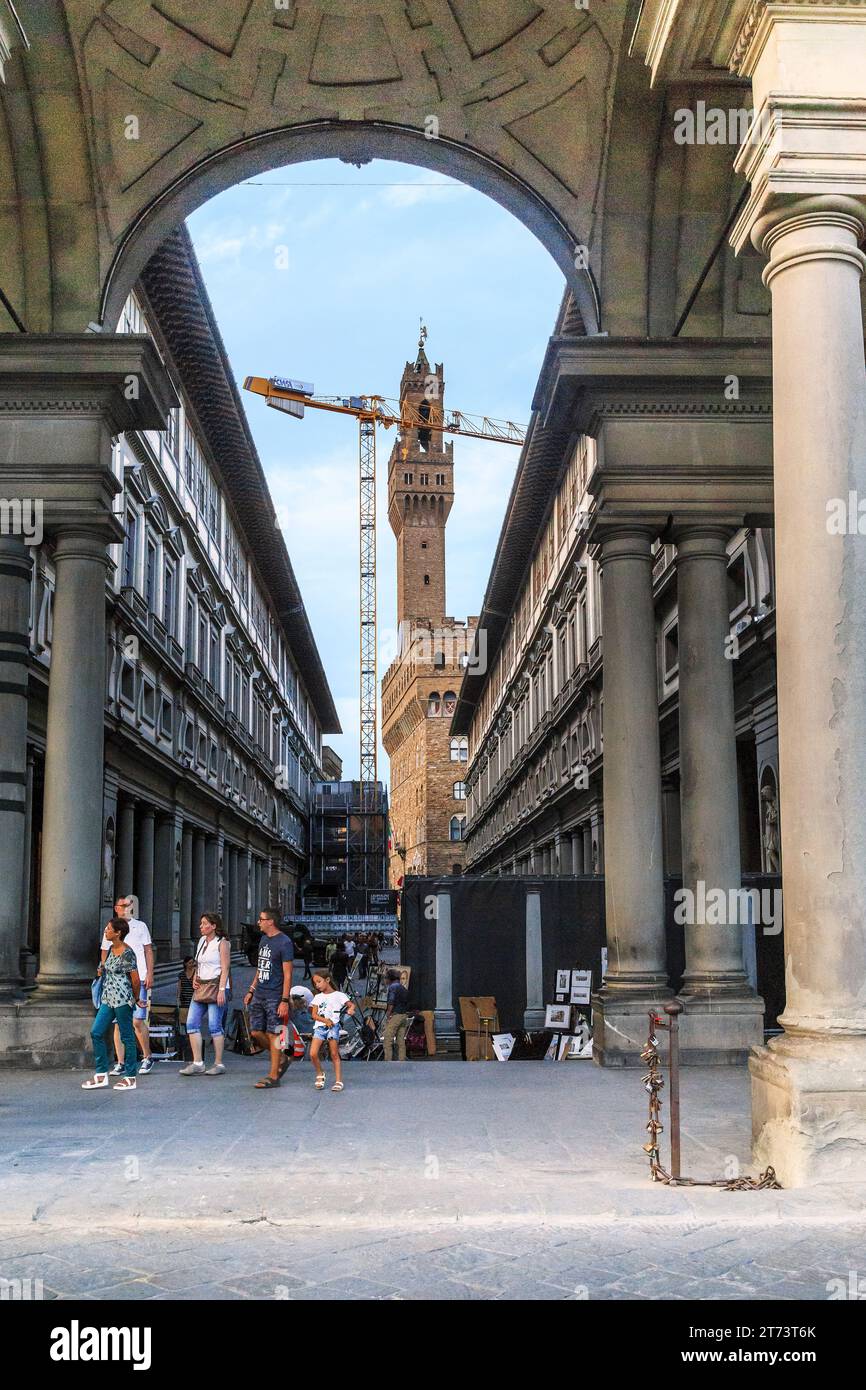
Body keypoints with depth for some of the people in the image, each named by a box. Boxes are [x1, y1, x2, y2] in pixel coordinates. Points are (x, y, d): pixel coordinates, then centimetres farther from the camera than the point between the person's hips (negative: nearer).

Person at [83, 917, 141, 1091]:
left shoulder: (127, 953, -16)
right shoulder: (110, 949, 10)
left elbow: (136, 980, -12)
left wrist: (136, 998, 0)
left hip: (122, 1000, -9)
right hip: (108, 999, 9)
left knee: (126, 1036, 0)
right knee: (96, 1033, 5)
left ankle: (130, 1078, 8)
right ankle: (101, 1075, 12)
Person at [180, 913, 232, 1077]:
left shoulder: (222, 943, -6)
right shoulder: (202, 940, 16)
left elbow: (225, 968, -11)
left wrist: (222, 990, -19)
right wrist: (194, 980, 9)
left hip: (216, 986, -8)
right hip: (200, 988, 8)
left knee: (214, 1025, -6)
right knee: (191, 1023, 0)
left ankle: (218, 1064, 2)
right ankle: (197, 1063, 3)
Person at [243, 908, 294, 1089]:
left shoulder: (284, 942, -12)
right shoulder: (263, 939, 13)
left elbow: (287, 974, -14)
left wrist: (285, 1000, -18)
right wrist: (251, 990, 18)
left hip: (275, 998, -8)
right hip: (259, 995, 8)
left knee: (273, 1035, -2)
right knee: (256, 1032, 7)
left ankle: (273, 1077, 5)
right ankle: (282, 1058, 27)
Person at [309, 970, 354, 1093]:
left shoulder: (338, 995, 6)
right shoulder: (318, 997, 16)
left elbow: (351, 1005, 3)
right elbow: (314, 1015, 7)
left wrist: (350, 1009, -21)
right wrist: (325, 1020, -11)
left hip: (333, 1026, -3)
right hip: (319, 1027, 3)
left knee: (335, 1055, -4)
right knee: (313, 1054, -11)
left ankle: (338, 1081, 0)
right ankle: (320, 1074, 12)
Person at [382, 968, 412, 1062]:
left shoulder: (393, 987, -7)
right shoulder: (404, 988, 17)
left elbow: (391, 1002, -16)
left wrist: (388, 1014, -12)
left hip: (395, 1015, -8)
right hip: (404, 1015, 8)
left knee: (388, 1040, -6)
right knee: (401, 1041, 8)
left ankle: (388, 1060, -12)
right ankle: (402, 1060, 5)